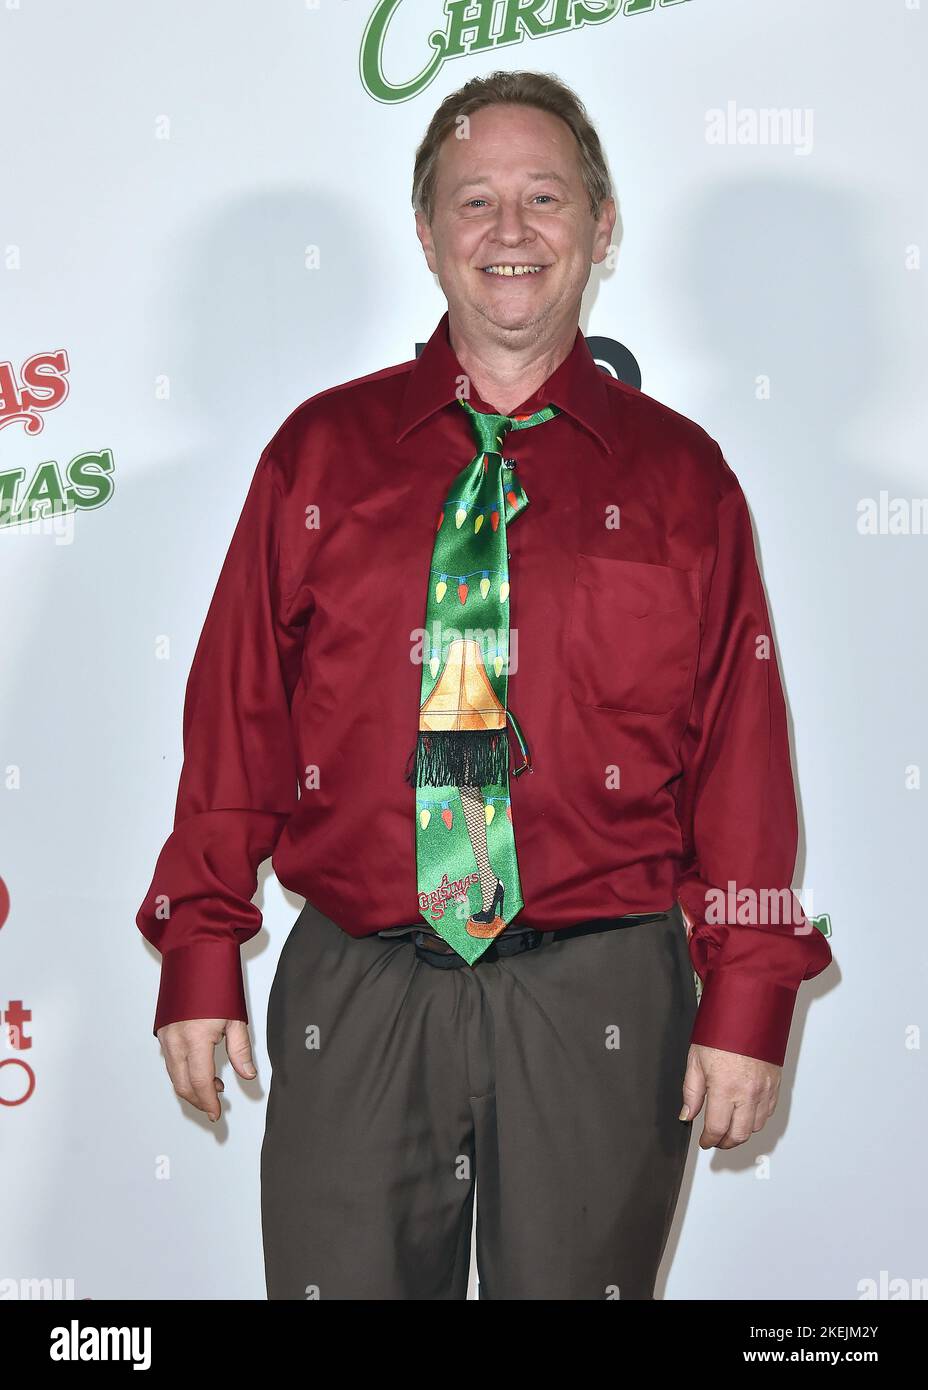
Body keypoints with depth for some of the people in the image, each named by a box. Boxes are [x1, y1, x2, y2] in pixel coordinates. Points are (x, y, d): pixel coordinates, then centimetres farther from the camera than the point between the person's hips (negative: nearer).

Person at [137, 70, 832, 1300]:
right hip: (352, 999, 1)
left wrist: (746, 1000, -2)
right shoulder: (320, 451, 6)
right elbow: (235, 712, 4)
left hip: (599, 1008, 0)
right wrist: (200, 951, 1)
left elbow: (740, 753, 1)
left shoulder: (678, 474, 4)